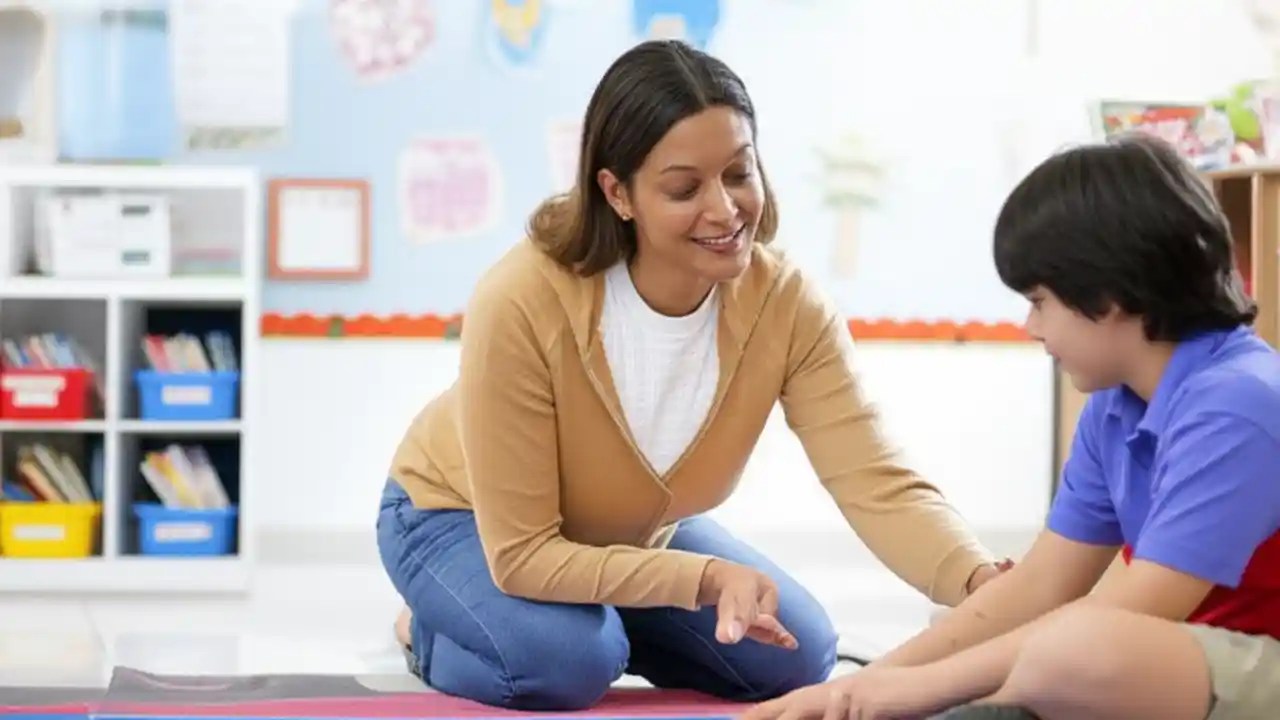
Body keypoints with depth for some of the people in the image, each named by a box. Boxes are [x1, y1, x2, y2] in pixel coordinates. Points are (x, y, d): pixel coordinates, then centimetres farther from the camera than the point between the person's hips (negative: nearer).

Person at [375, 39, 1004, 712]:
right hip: (460, 517, -5)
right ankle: (435, 631, 2)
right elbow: (521, 555, -34)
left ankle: (596, 629, 17)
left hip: (635, 532, 5)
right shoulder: (522, 303, -38)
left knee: (794, 658, -7)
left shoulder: (786, 304, -26)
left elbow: (878, 486, -33)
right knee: (567, 663, -32)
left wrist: (983, 583, -53)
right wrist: (706, 577, -44)